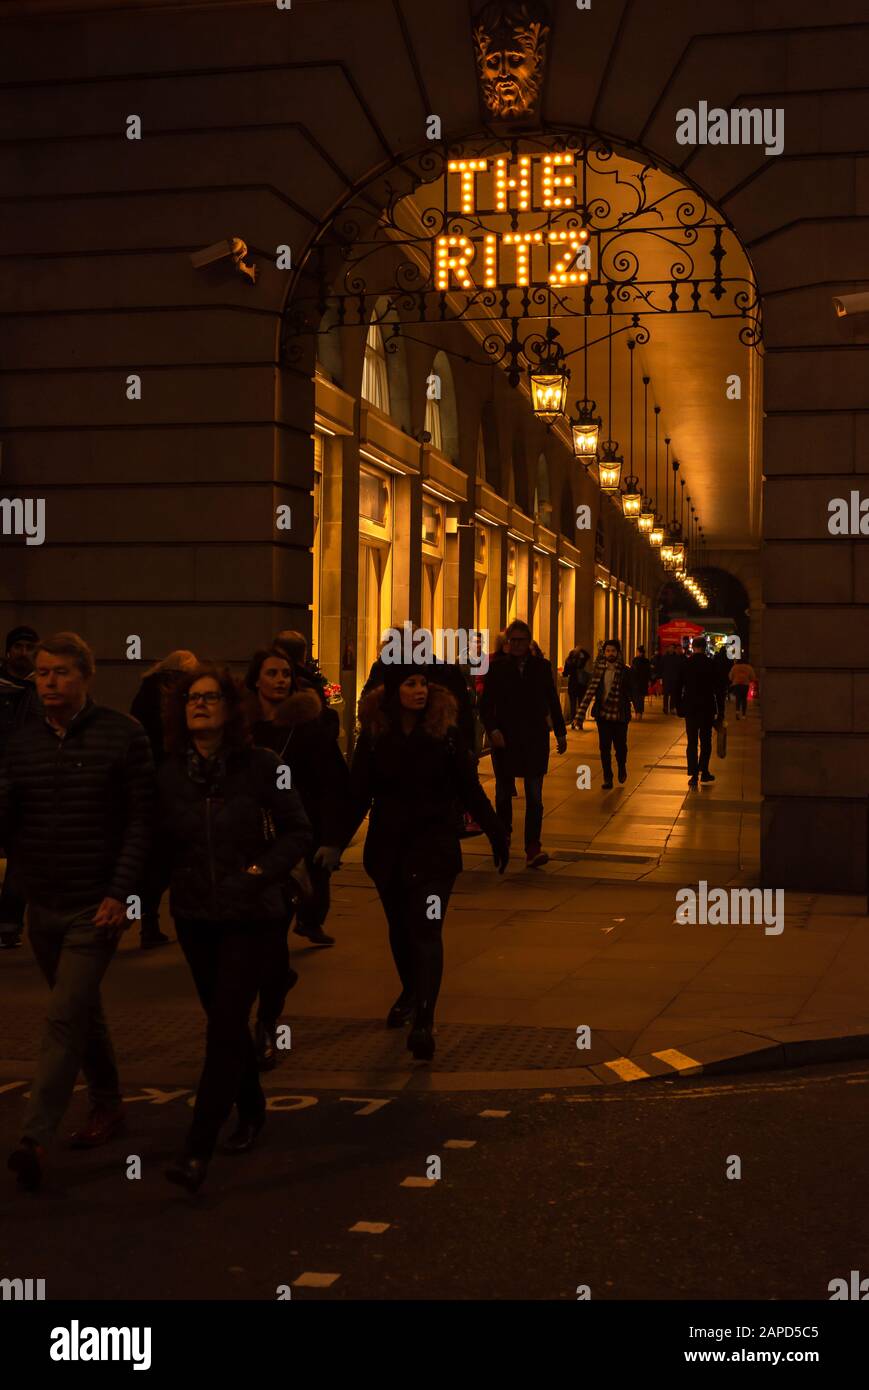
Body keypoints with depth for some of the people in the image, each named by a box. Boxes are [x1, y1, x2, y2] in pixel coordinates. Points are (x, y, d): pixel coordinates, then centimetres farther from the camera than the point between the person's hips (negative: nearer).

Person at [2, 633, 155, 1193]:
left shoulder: (123, 735, -8)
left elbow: (142, 819, -9)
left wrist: (120, 893, -16)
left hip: (96, 908, -5)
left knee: (65, 1017, -10)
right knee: (85, 1011, 18)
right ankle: (108, 1106, 35)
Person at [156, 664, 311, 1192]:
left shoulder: (260, 765, -9)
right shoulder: (169, 772, 0)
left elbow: (299, 832, -4)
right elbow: (160, 843, 9)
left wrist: (260, 871, -16)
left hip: (251, 916, -4)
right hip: (194, 915, 4)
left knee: (226, 1026, -9)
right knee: (225, 1021, 16)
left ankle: (198, 1150, -7)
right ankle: (252, 1110, 39)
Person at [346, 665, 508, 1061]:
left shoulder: (445, 733, -6)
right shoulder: (373, 736, -2)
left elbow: (470, 790, 1)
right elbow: (357, 796, 1)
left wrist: (497, 834, 1)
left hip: (435, 846, -3)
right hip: (388, 846, 3)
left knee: (426, 931, -11)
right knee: (400, 928, 17)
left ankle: (423, 1022, -15)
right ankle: (410, 992, 42)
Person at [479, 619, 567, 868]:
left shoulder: (541, 666, 5)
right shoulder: (497, 668, 0)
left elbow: (552, 701, 12)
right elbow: (486, 705, -2)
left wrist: (560, 733, 13)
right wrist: (492, 730, -16)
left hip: (535, 741, 0)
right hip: (505, 740, 0)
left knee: (534, 797, -8)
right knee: (504, 793, 13)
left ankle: (533, 849, -11)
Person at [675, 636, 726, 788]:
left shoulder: (685, 663, -2)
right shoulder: (710, 664, -6)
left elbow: (678, 688, 2)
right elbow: (718, 689, -4)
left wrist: (679, 707, 11)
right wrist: (720, 711, 1)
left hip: (690, 708, 1)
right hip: (707, 708, -1)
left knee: (692, 742, 4)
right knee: (705, 741, 12)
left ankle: (693, 775, -3)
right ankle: (704, 772, 16)